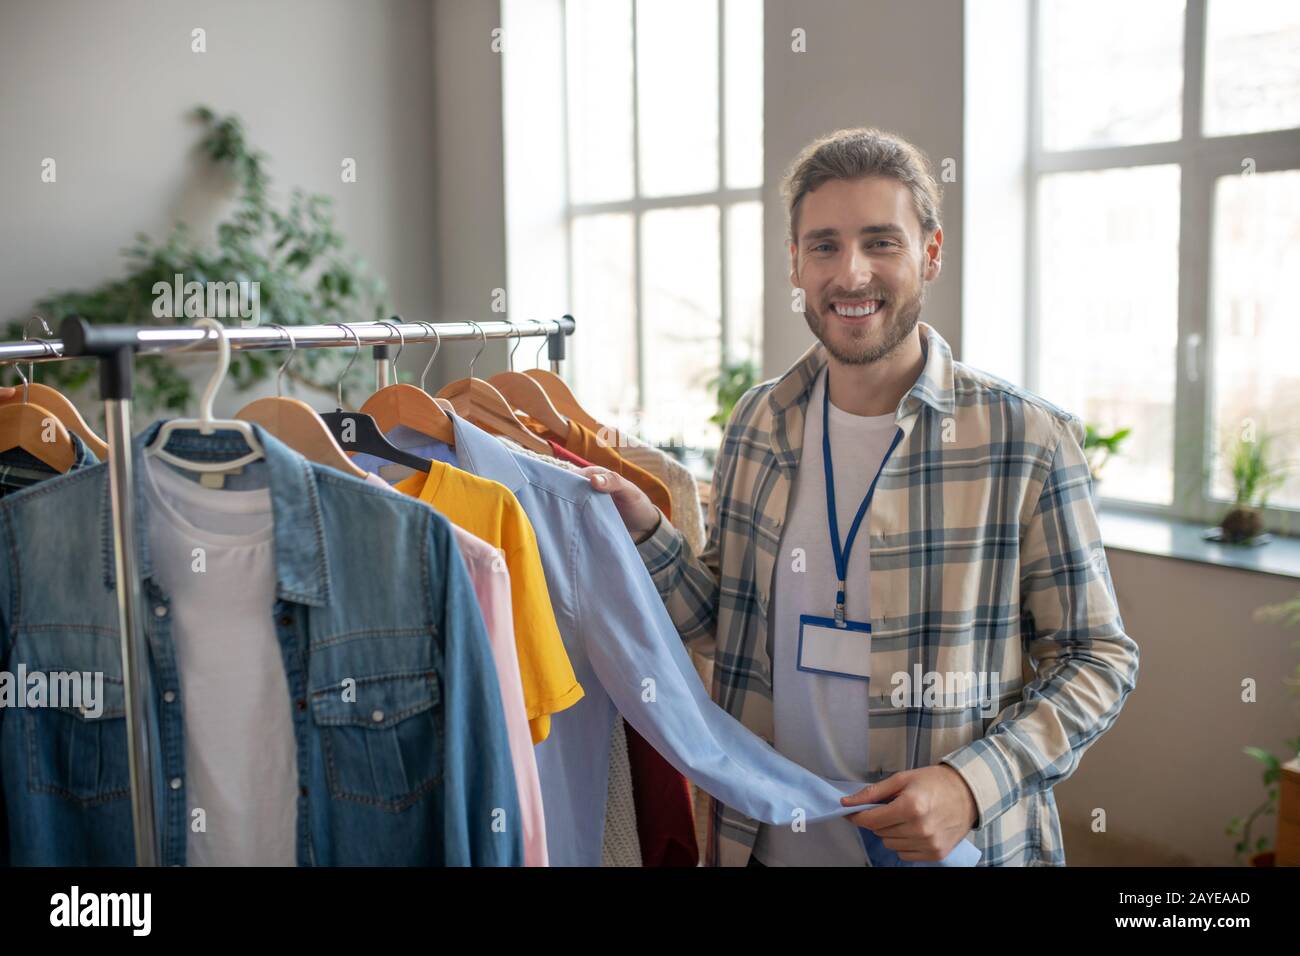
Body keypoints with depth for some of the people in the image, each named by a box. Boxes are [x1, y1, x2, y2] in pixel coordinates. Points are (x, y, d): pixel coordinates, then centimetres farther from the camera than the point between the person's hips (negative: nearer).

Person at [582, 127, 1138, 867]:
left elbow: (1099, 661, -7)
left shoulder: (1029, 440, -13)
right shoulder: (758, 424, 0)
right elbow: (728, 623, 8)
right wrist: (646, 533, -9)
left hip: (957, 845, -3)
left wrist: (975, 783, -20)